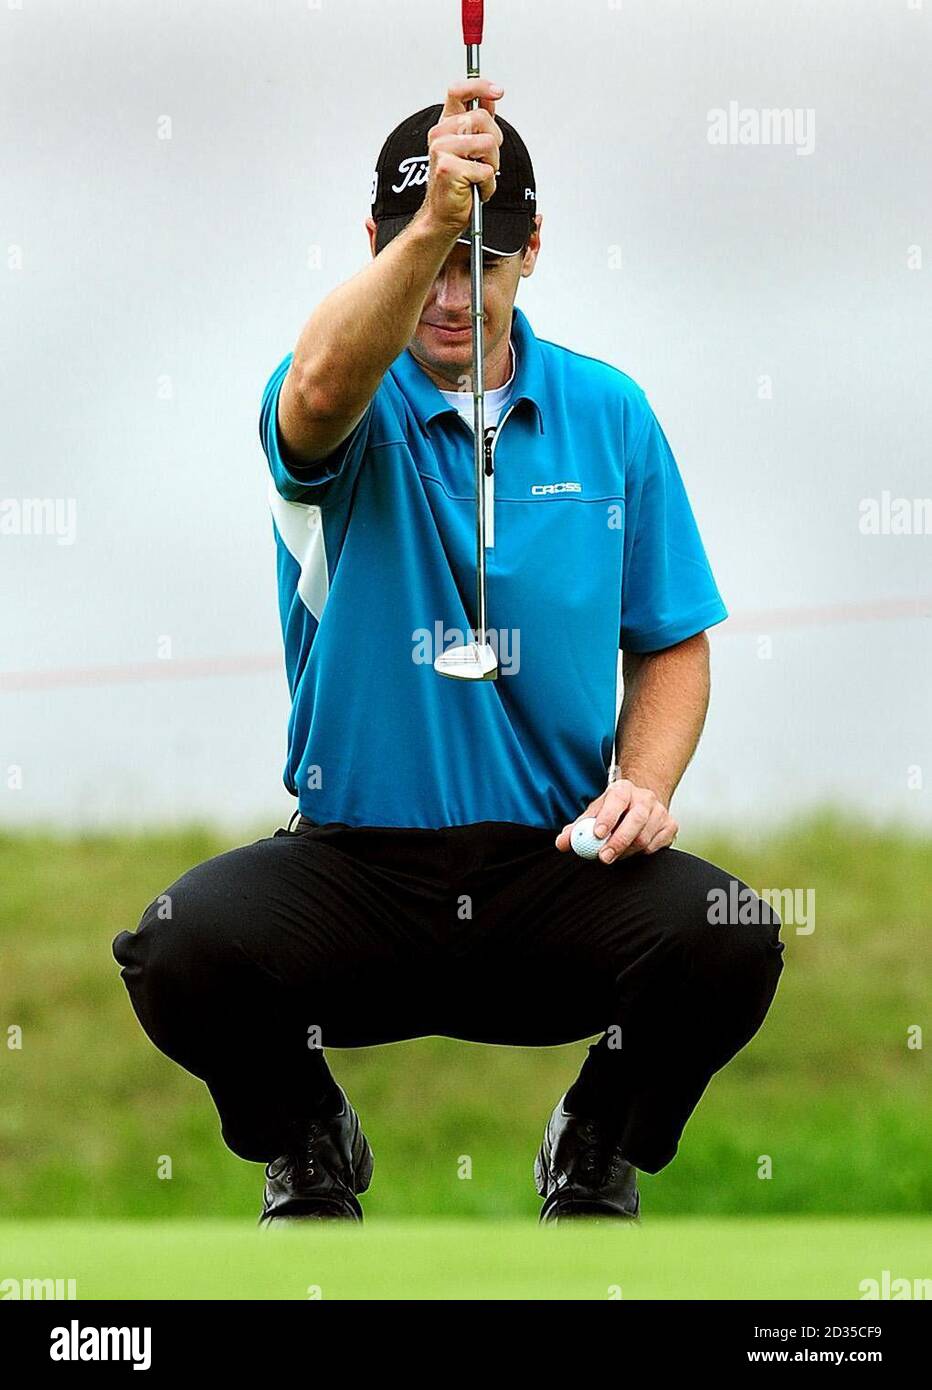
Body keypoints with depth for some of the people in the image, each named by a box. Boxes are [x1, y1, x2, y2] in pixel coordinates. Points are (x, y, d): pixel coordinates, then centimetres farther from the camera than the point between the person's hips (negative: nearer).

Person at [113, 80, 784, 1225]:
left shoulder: (607, 415, 7)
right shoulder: (352, 406, -4)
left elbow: (670, 644, 13)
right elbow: (322, 385, -32)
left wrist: (643, 784, -8)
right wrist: (429, 224, -49)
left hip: (556, 862, 2)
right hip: (352, 862, -2)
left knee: (729, 944, -29)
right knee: (181, 951, -31)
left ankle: (598, 1152, 6)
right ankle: (308, 1151, 5)